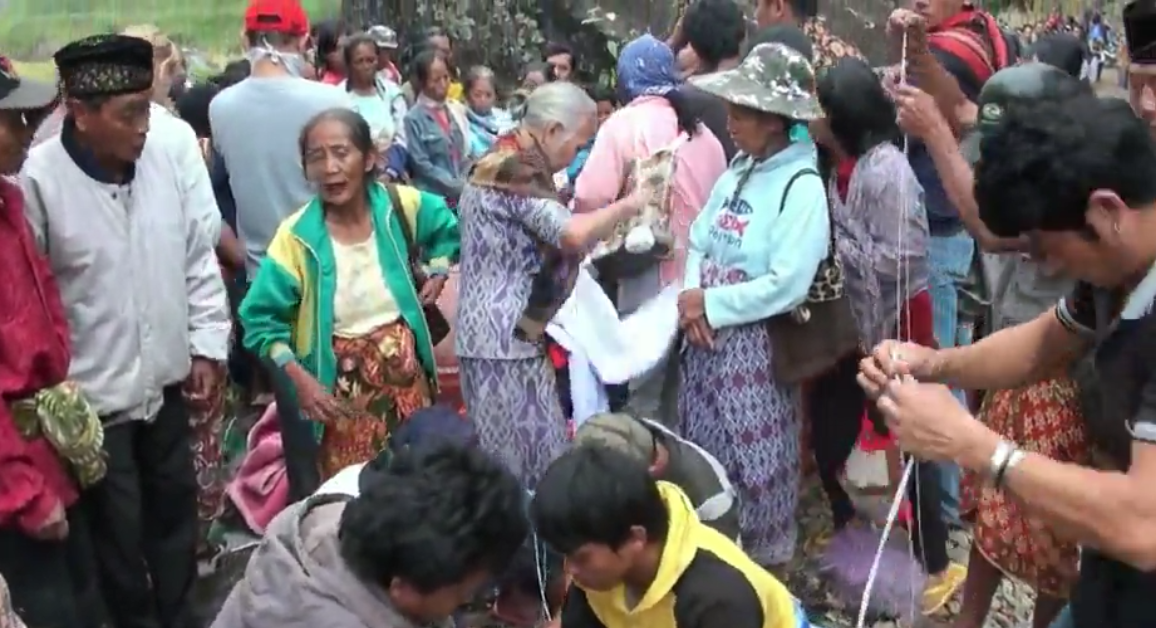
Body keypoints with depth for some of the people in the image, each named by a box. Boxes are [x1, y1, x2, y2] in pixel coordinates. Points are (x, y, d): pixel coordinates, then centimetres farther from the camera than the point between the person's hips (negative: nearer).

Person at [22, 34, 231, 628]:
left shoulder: (161, 159, -2)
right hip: (93, 395, -5)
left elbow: (198, 260, 8)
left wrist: (207, 346, 6)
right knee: (120, 530, 9)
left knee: (175, 508, 20)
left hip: (167, 380, 5)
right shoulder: (37, 179, -19)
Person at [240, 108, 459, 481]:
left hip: (406, 372, 3)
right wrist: (298, 376, -17)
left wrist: (438, 273, 5)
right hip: (343, 386, -3)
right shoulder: (297, 237, -14)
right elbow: (259, 317, -9)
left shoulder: (401, 207, -6)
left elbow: (446, 226, 17)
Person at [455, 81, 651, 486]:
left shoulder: (509, 161, 15)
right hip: (506, 336, -10)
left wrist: (601, 236, 10)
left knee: (507, 457, 15)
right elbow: (572, 233, -29)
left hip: (500, 332, 10)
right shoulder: (515, 169, -17)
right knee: (531, 461, -2)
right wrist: (629, 204, -15)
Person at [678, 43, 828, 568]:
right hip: (706, 336, 7)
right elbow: (699, 243, 10)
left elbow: (787, 284, -22)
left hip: (756, 345, -7)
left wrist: (709, 305, -15)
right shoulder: (735, 173, 8)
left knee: (755, 461, 6)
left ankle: (763, 562, 25)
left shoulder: (802, 185, -15)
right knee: (704, 454, 16)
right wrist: (691, 301, -9)